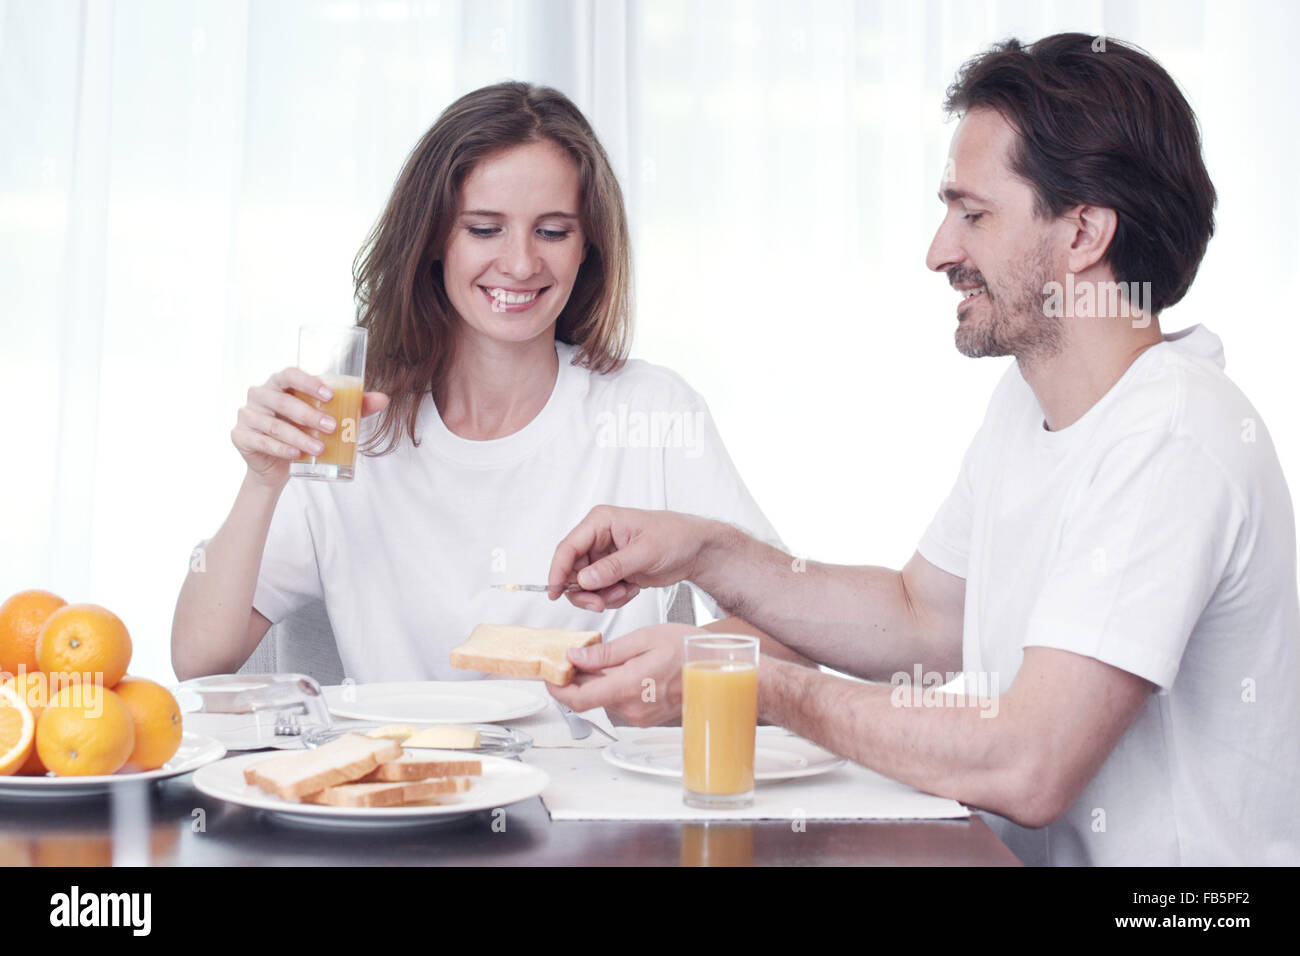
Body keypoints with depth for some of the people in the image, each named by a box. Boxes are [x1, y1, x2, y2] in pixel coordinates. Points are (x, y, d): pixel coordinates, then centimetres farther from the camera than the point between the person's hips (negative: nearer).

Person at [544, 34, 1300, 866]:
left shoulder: (1172, 439, -22)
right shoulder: (1029, 399, 8)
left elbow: (1027, 771, -28)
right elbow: (922, 618, 16)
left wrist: (760, 687, -18)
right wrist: (707, 554, 4)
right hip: (1029, 854, 7)